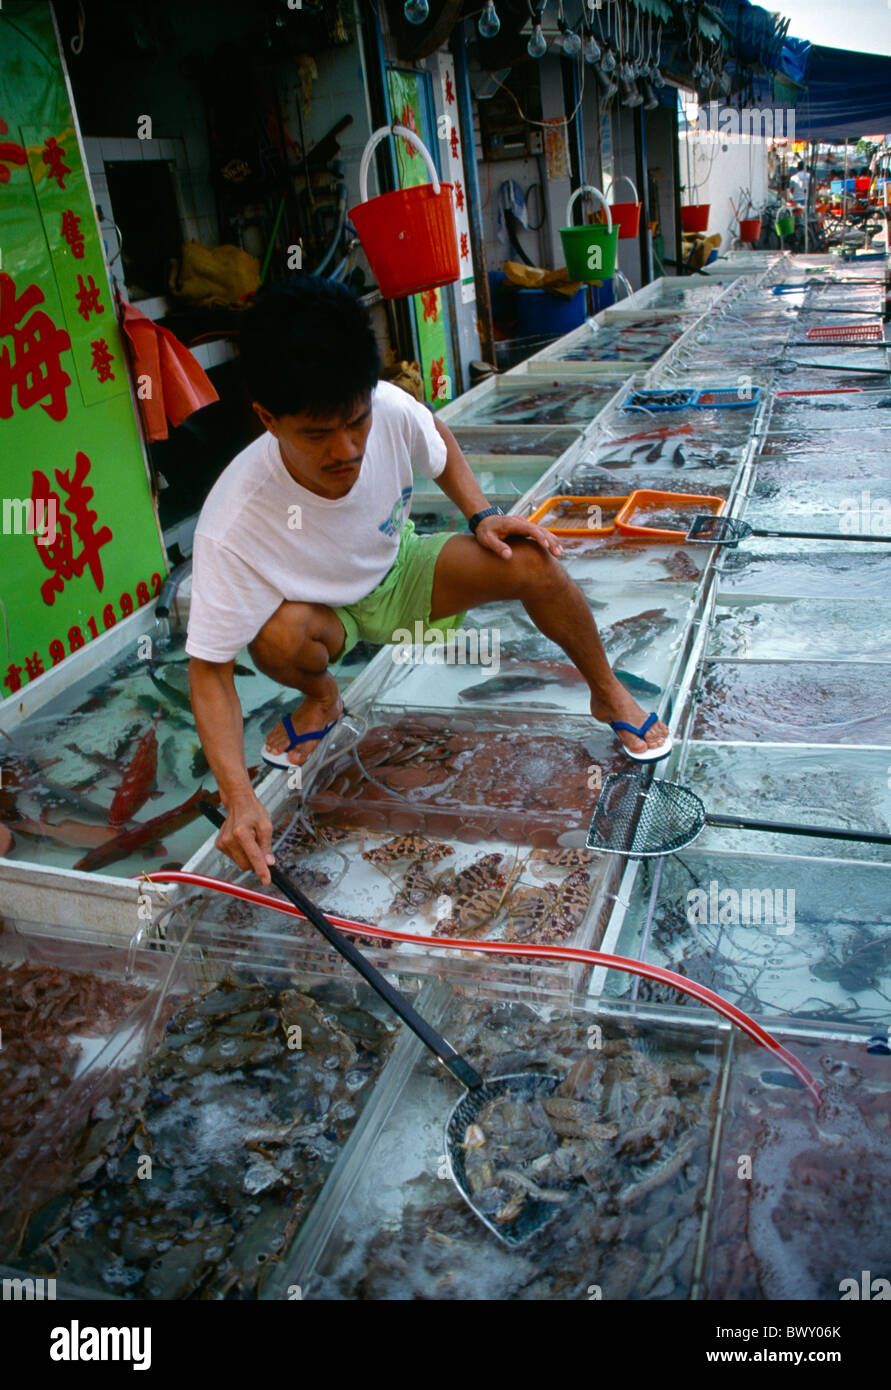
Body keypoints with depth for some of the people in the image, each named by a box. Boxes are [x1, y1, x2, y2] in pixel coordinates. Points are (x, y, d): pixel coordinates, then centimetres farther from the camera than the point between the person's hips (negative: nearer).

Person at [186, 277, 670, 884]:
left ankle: (609, 694, 4)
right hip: (325, 611, -2)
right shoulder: (232, 526, -37)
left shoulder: (390, 409, -28)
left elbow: (440, 442, 0)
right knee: (281, 632, -37)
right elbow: (211, 668, -31)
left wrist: (483, 515, -16)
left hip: (401, 574, 2)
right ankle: (322, 697, 0)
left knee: (532, 561, -21)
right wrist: (240, 798, -43)